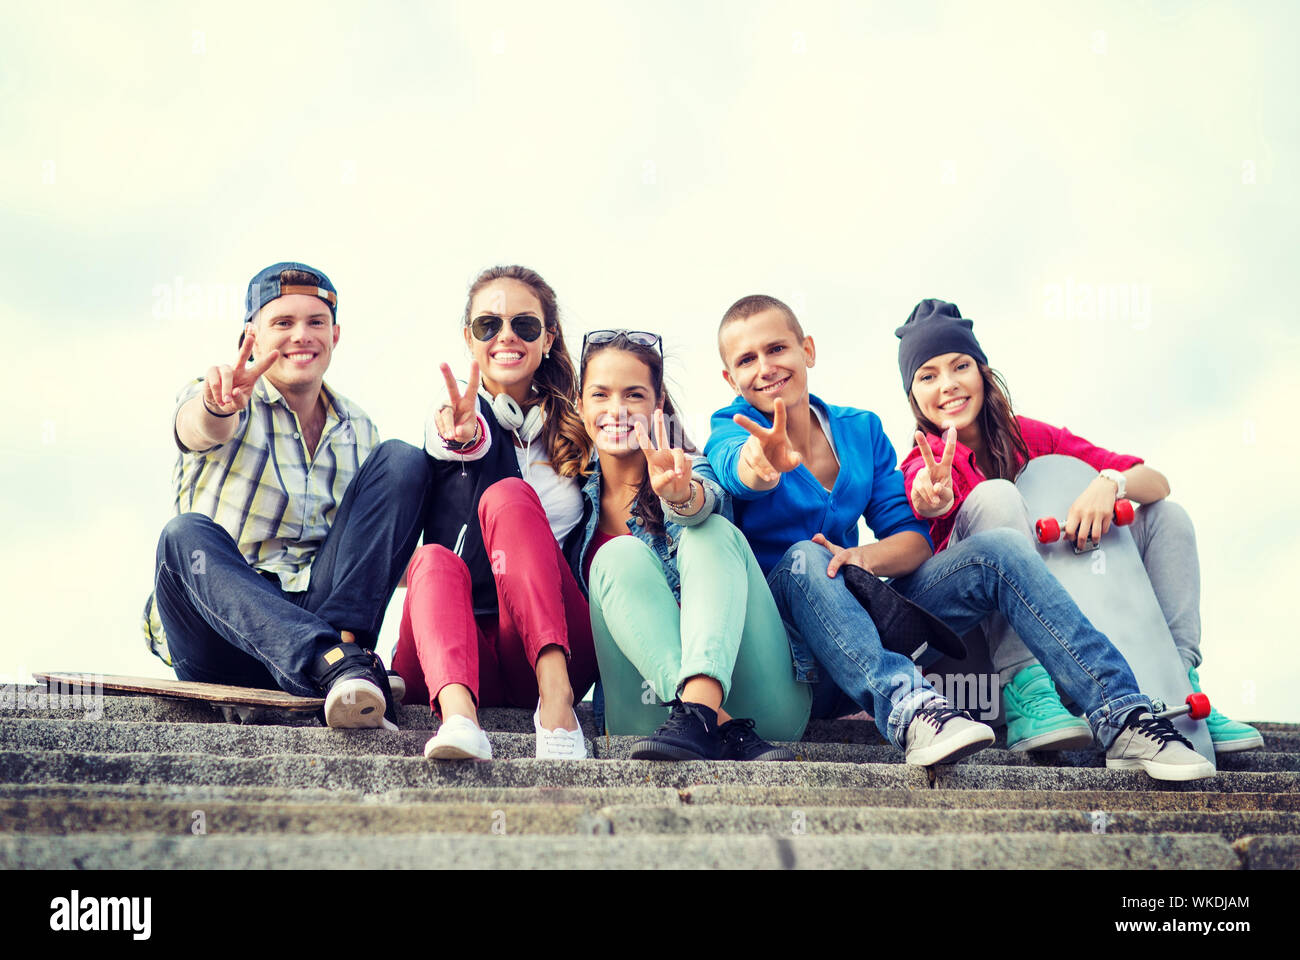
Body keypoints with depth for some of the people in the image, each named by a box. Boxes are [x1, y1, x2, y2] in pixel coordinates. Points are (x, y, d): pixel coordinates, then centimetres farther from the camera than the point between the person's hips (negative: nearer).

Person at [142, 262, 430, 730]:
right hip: (220, 635, -2)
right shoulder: (214, 398, 2)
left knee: (400, 459, -11)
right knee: (187, 534, -35)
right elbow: (199, 428, -25)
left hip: (317, 612, 3)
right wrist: (219, 406, -50)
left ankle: (345, 644, -28)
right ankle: (334, 663, -51)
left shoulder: (358, 429, 15)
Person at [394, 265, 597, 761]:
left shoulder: (574, 424, 16)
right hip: (466, 653, 0)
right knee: (435, 560, -30)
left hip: (557, 648, 0)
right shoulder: (456, 412, 10)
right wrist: (463, 436, -41)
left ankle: (555, 692, -39)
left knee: (509, 496, -22)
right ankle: (457, 712, -56)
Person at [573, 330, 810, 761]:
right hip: (653, 698, 1)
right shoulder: (578, 495, 13)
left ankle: (700, 708, -44)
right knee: (620, 556, -21)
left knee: (712, 534, -20)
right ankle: (723, 727, -38)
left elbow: (707, 501, -20)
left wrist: (682, 494, -42)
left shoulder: (689, 472, 5)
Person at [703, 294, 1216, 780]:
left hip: (864, 626, 4)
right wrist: (763, 463, -53)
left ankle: (1122, 717, -25)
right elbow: (739, 470, -28)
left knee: (996, 549, -15)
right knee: (803, 558, -35)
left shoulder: (861, 429, 11)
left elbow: (913, 540, 3)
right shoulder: (731, 430, -2)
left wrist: (865, 558, -20)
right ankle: (906, 708, -54)